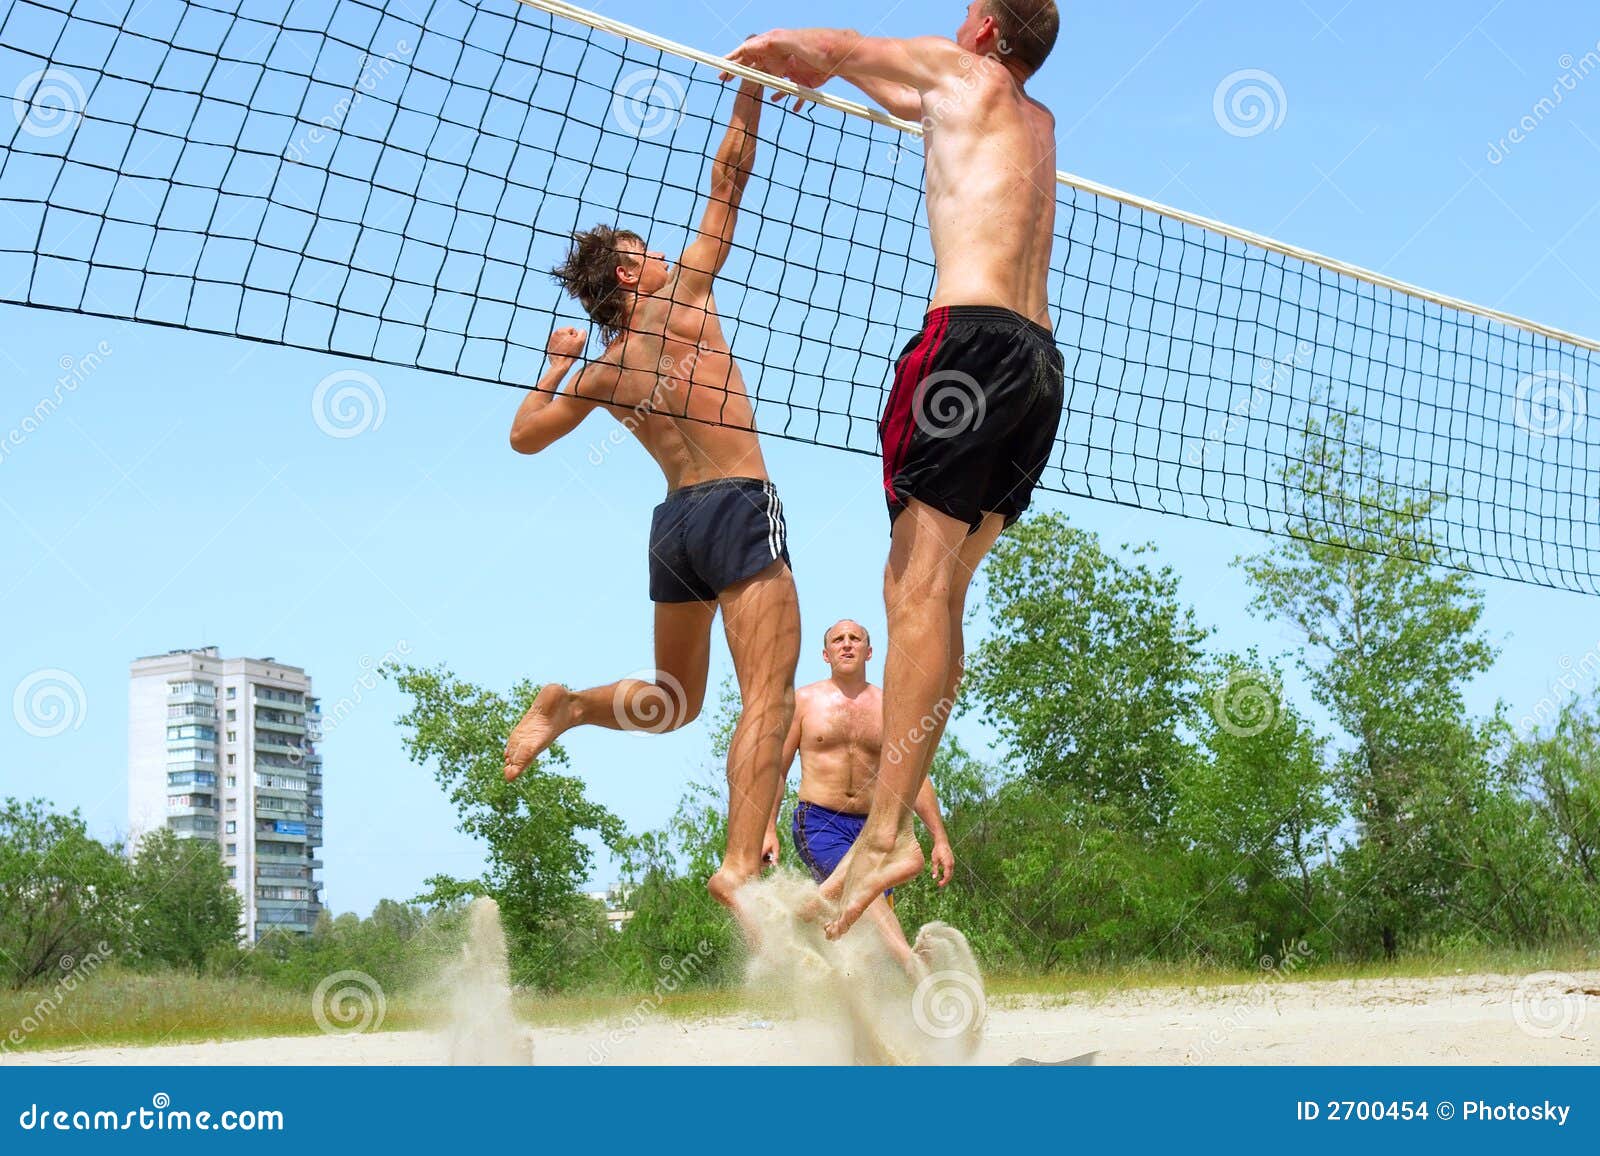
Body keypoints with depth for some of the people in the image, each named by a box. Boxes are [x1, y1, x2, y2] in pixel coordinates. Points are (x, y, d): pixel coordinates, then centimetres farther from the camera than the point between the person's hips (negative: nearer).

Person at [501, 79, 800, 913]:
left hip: (673, 523, 7)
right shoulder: (683, 300, 1)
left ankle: (562, 707, 12)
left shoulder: (601, 373, 12)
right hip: (739, 507, -7)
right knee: (768, 697, -13)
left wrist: (556, 362, 31)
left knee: (671, 702, 26)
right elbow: (727, 183, 2)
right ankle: (741, 863, -25)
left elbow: (525, 437, 22)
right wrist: (749, 95, 9)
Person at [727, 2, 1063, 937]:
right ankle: (898, 814, 3)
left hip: (975, 334, -8)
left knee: (920, 589, -14)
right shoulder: (1036, 122, 29)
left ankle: (887, 831, -20)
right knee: (931, 590, 8)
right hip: (1040, 358, 8)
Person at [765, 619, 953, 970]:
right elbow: (777, 768, 8)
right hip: (819, 824, -3)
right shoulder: (804, 700, 7)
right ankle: (917, 971, -46)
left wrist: (940, 839, 7)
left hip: (872, 828, 3)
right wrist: (768, 829, -2)